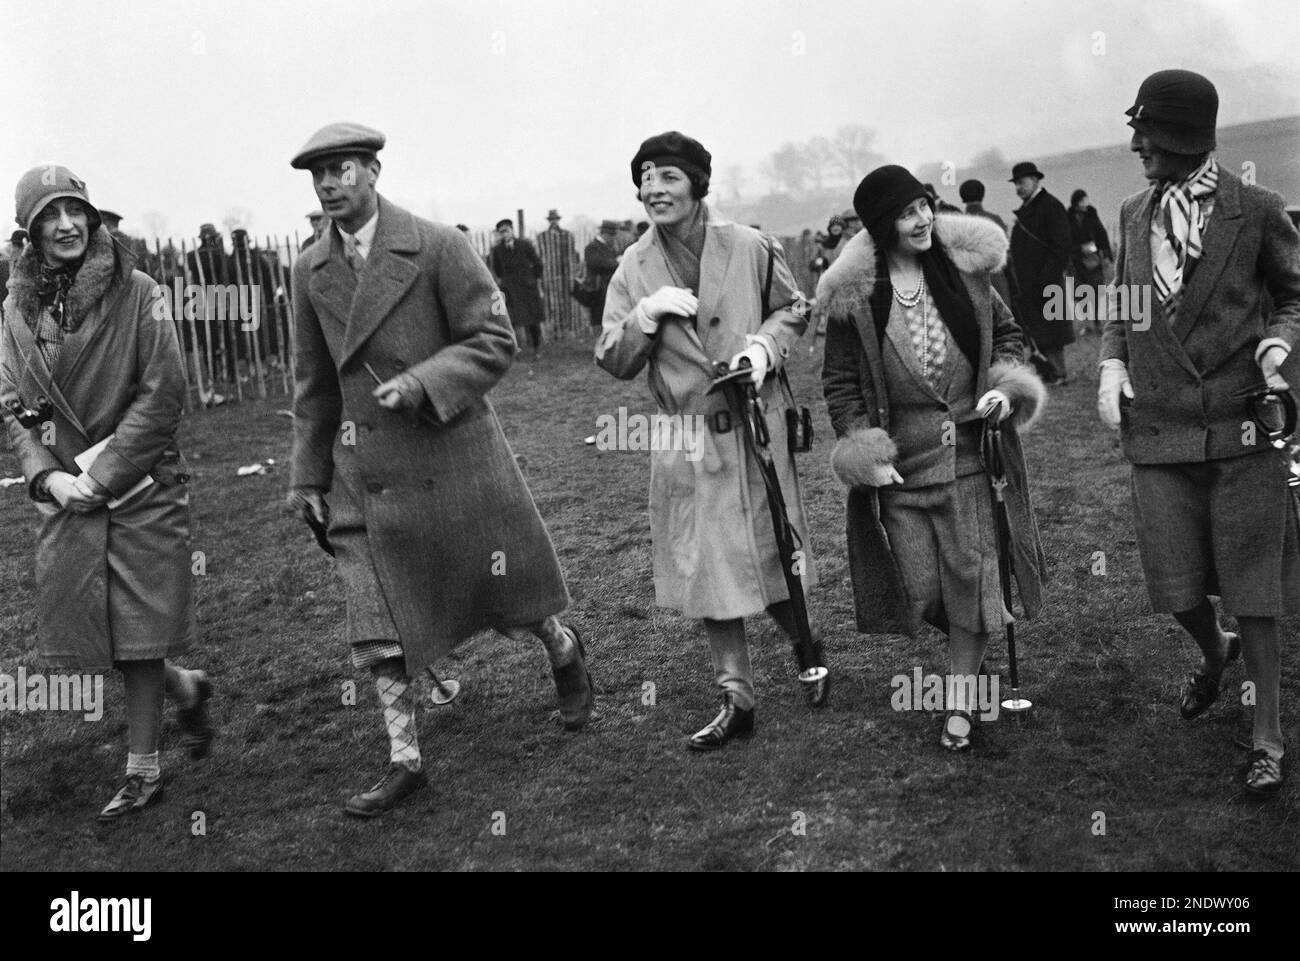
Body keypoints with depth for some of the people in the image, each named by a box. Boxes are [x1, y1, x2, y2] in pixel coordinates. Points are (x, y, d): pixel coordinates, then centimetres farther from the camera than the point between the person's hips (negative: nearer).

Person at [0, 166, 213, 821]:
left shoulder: (137, 294, -7)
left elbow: (163, 394, -10)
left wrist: (103, 475, -14)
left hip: (141, 488, -4)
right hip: (66, 494, 4)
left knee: (137, 637, 0)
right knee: (76, 630, 8)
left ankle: (142, 771, 15)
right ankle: (185, 689, 33)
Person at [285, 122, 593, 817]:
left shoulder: (438, 248, -10)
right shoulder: (310, 272, 6)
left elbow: (495, 342, -10)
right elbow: (313, 383, 13)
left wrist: (420, 382, -23)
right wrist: (308, 475, 13)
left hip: (452, 454, -3)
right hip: (365, 470, 4)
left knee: (510, 599, 11)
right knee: (376, 624, 0)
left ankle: (565, 656, 43)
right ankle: (404, 761, 13)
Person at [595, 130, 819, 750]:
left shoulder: (749, 248, -5)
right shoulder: (633, 269, 1)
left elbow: (793, 310, 10)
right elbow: (614, 363, 1)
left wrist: (764, 345, -10)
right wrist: (644, 317, -17)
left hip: (756, 430, -2)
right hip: (685, 443, 2)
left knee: (772, 557, 9)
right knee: (708, 572, 5)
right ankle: (736, 699, 17)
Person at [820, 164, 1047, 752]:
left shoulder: (963, 268, 0)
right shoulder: (855, 297, -7)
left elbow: (1006, 331, 15)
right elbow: (841, 382, -1)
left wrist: (1005, 384, -3)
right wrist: (864, 452, -9)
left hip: (971, 453, 2)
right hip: (900, 462, -1)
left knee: (974, 577, 0)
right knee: (920, 587, 3)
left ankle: (959, 702, 14)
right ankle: (970, 650, 36)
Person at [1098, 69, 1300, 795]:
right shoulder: (1136, 215, 8)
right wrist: (1112, 363, 4)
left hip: (1241, 428, -3)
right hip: (1159, 430, 4)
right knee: (1176, 589, 4)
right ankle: (1215, 653, 39)